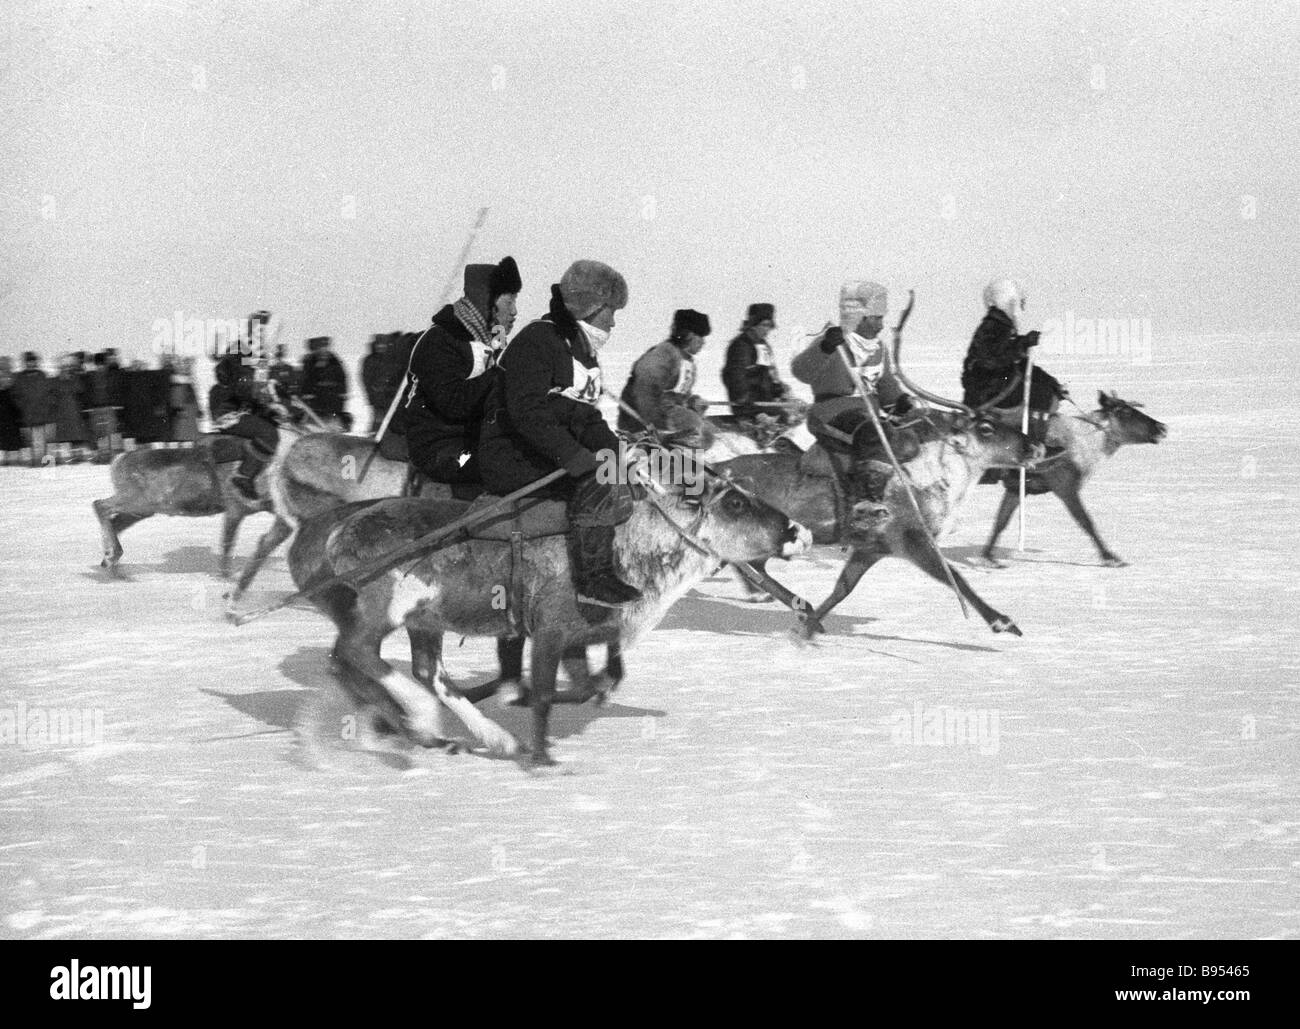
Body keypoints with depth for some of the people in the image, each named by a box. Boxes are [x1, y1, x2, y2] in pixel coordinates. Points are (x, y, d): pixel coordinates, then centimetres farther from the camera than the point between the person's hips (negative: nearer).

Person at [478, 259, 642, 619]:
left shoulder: (582, 349, 19)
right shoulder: (537, 341, -14)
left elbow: (586, 420, 17)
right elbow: (528, 413, -26)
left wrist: (614, 448, -4)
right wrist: (576, 457, -33)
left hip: (551, 453, 10)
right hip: (510, 457, -10)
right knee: (598, 480, -27)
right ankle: (592, 582, -23)